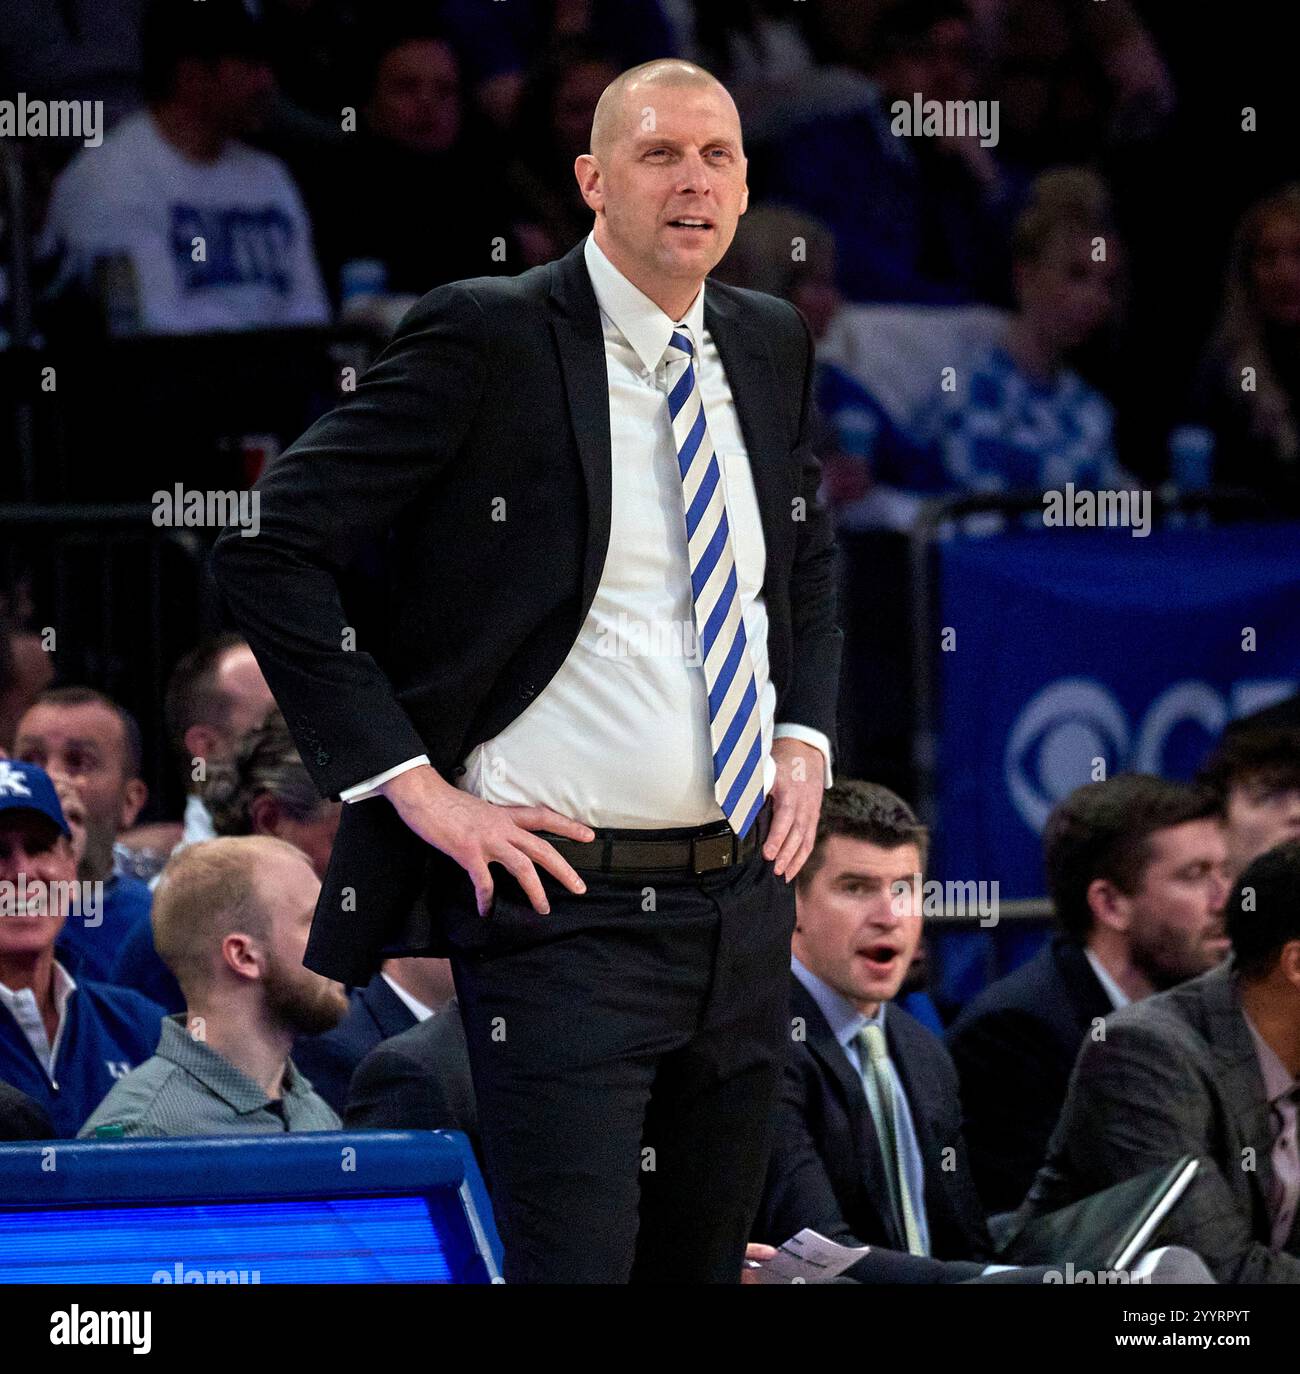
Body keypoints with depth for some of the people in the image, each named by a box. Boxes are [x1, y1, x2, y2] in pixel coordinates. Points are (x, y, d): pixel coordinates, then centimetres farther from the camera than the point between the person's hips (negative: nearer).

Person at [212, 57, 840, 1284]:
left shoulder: (768, 346, 10)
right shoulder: (487, 339, -9)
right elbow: (270, 551, -11)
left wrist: (804, 742, 11)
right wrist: (412, 784, -14)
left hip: (742, 903, 7)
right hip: (564, 903, -7)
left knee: (706, 1263, 13)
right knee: (574, 1265, -11)